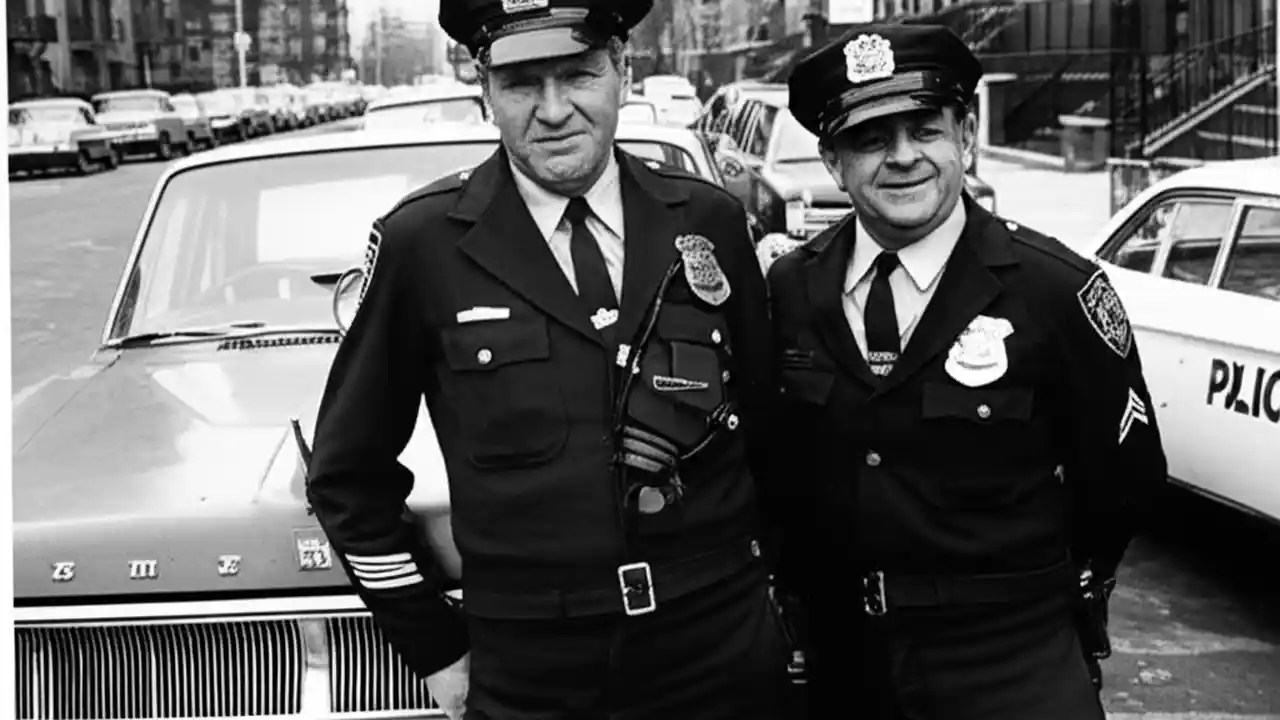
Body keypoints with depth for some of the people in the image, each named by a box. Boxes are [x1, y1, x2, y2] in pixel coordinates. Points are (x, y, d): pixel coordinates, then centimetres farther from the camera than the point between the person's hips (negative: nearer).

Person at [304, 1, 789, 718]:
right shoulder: (421, 242, -7)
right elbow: (348, 474, 0)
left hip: (725, 658, 2)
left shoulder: (710, 220, 0)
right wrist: (435, 647, 0)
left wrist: (774, 593, 7)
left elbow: (766, 424, 9)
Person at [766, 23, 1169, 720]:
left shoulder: (1056, 288, -14)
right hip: (840, 656, 4)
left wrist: (1045, 583, 7)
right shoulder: (788, 287, -4)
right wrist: (804, 586, 7)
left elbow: (1123, 471, -4)